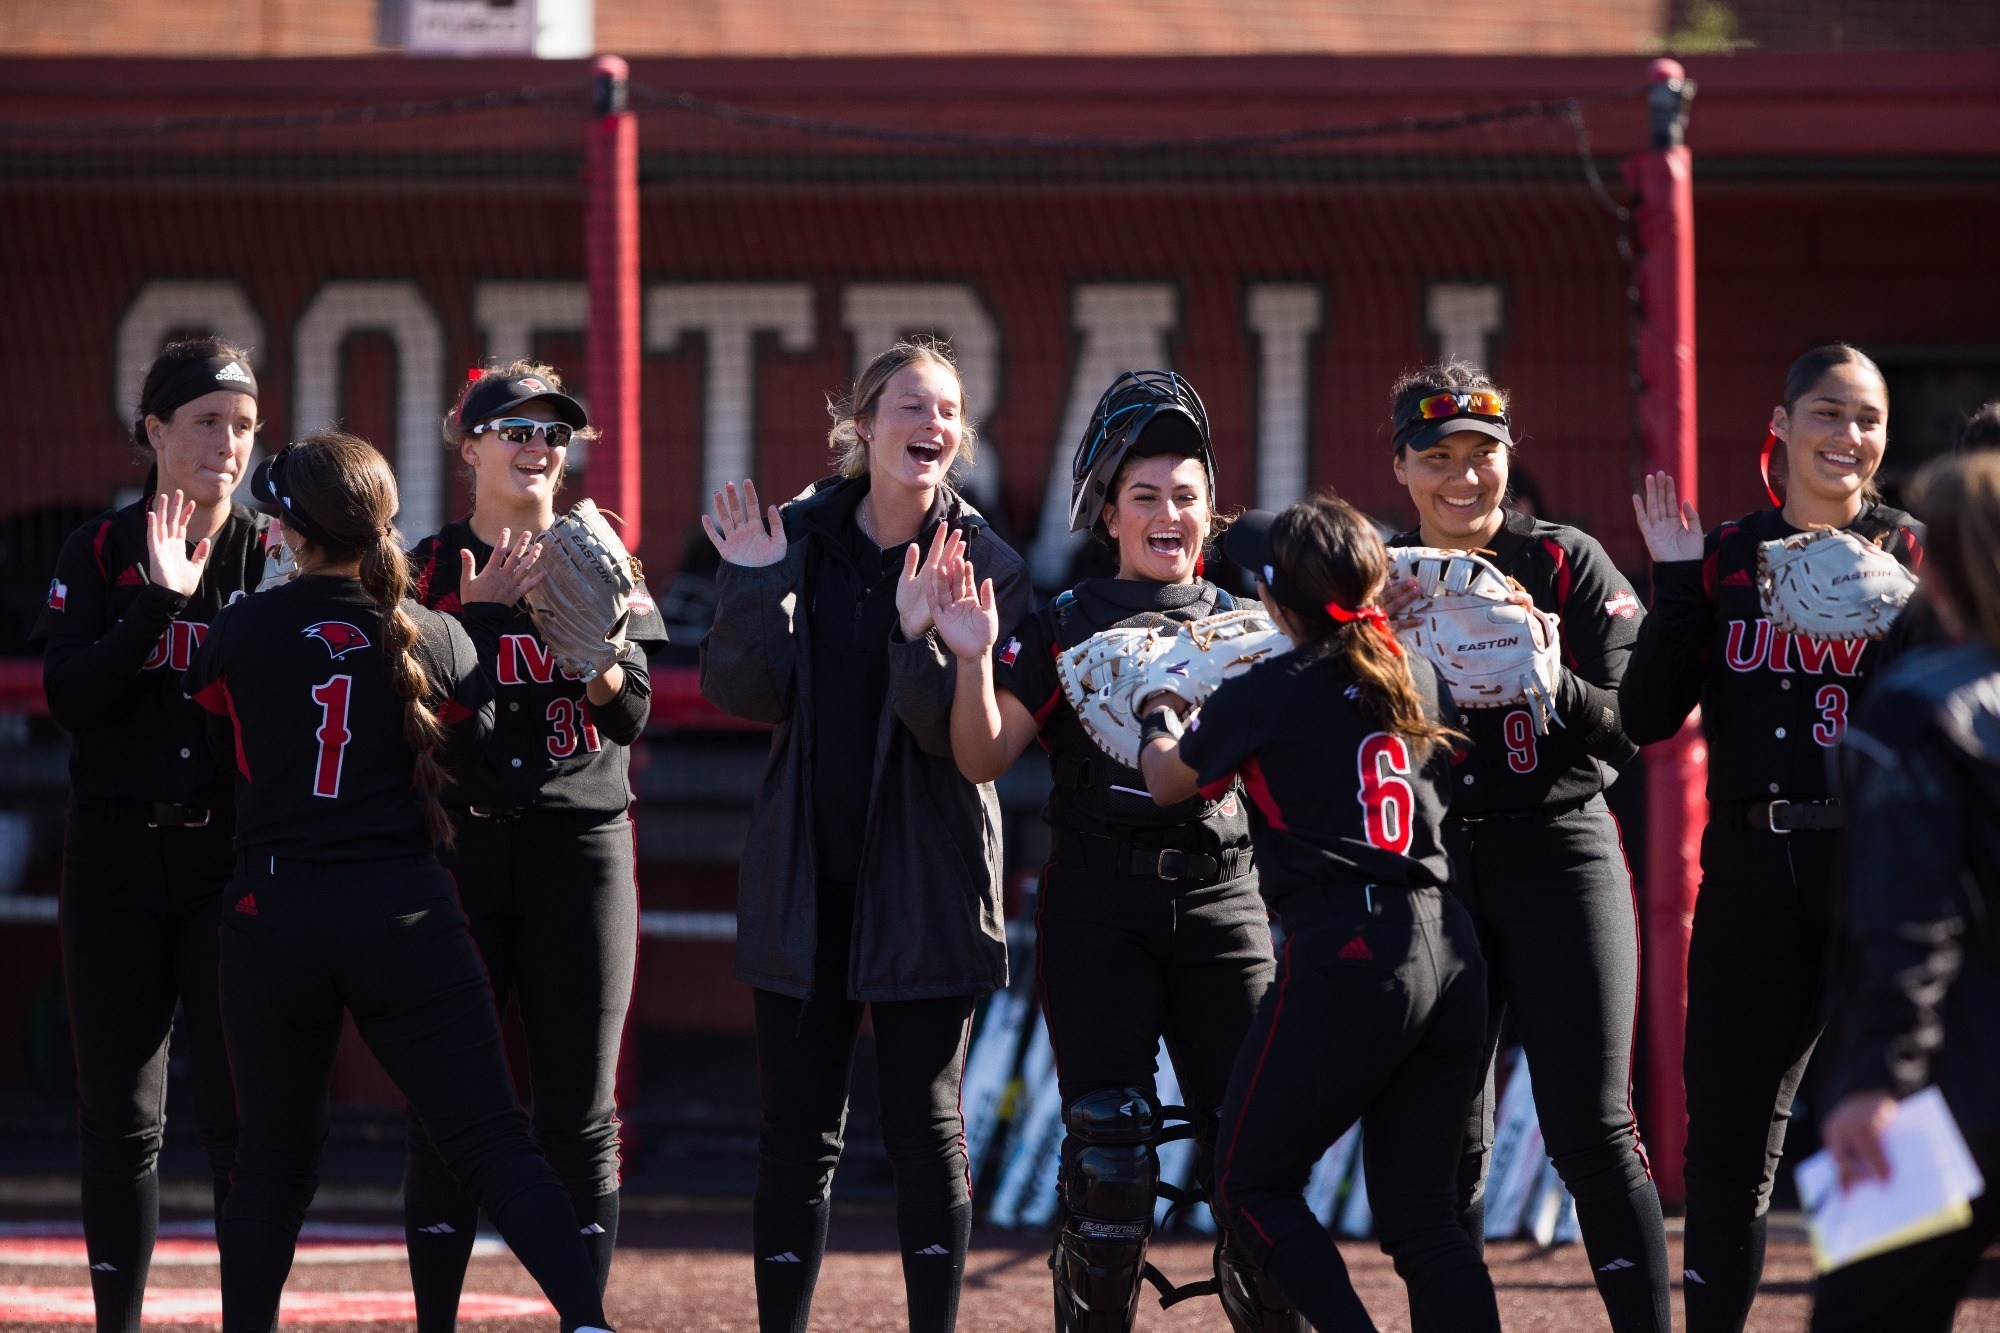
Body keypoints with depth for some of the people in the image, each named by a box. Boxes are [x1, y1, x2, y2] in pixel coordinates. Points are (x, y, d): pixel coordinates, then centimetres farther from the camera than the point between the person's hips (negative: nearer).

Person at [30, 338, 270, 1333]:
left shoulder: (272, 552, 3)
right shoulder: (100, 552, 5)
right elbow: (67, 694, -9)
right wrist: (162, 602, -17)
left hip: (237, 851, -1)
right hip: (118, 851, 1)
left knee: (244, 1111, -5)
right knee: (118, 1113, 3)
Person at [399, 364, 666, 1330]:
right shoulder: (432, 569, 4)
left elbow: (631, 715, -1)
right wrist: (476, 616, -20)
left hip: (581, 851, 1)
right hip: (457, 850, -1)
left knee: (580, 1114, -1)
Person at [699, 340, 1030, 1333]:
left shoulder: (983, 563, -4)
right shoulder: (799, 536, 3)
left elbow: (963, 734, -13)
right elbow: (746, 694, -5)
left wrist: (922, 634, -29)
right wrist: (755, 587, -19)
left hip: (926, 877, -2)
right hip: (805, 870, 2)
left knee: (926, 1126, 0)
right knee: (796, 1132, 3)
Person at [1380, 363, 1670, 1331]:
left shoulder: (1567, 564, -1)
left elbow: (1629, 725, -6)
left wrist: (1544, 678, -24)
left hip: (1559, 857, -3)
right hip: (1428, 867, 3)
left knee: (1592, 1132, -7)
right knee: (1447, 1143, 6)